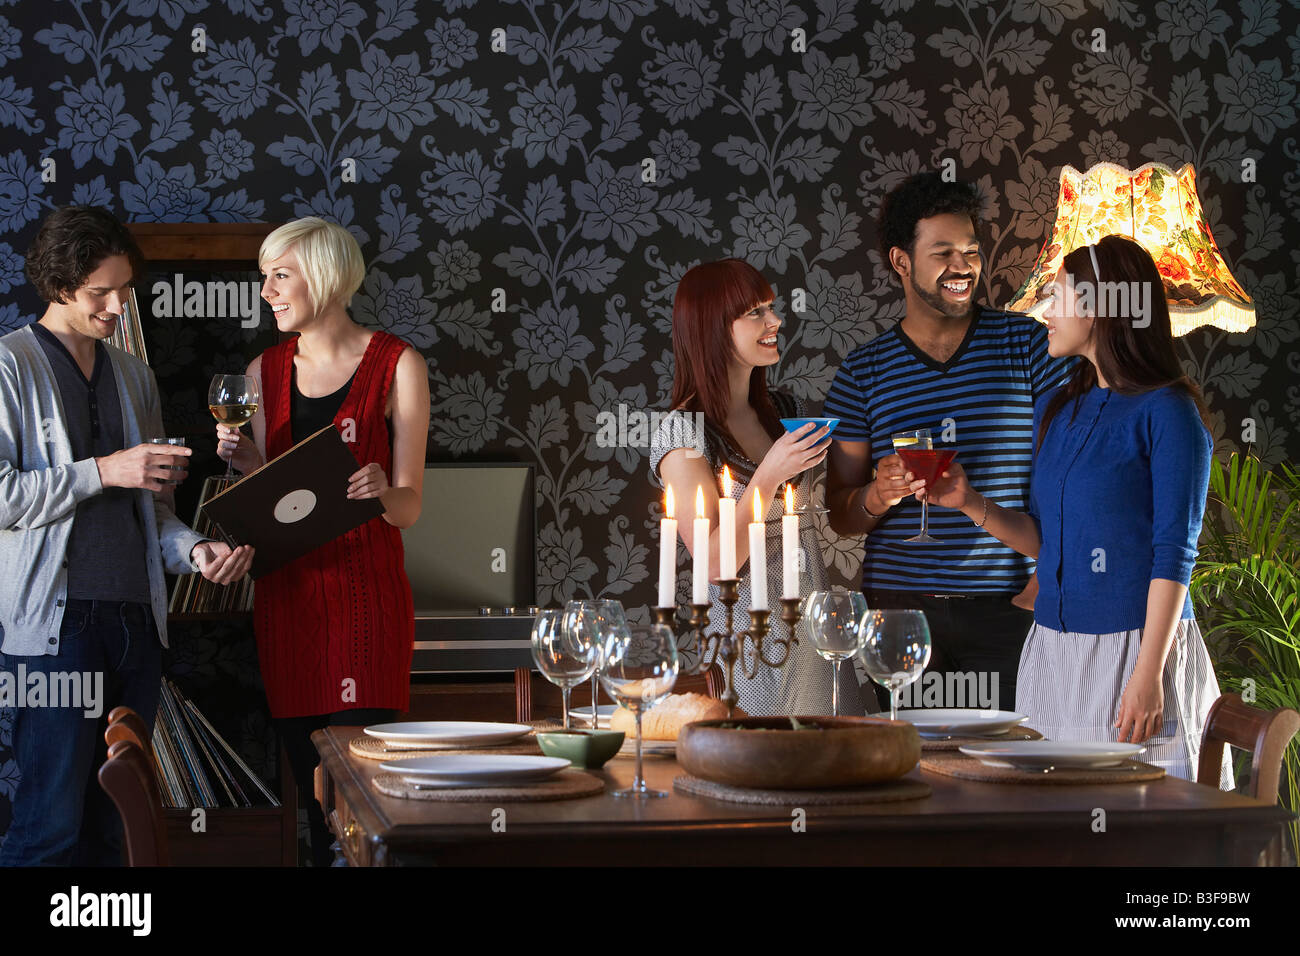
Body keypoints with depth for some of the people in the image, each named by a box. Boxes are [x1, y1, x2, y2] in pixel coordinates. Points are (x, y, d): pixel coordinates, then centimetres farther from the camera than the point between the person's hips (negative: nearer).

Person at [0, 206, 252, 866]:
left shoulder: (134, 376, 20)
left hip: (136, 616, 6)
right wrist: (102, 471, -13)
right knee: (53, 821, -9)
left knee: (111, 821, 6)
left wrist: (195, 551, 3)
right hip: (55, 620, -6)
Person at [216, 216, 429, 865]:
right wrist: (244, 461, -6)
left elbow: (408, 509, -2)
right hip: (286, 591, 4)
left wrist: (381, 491, -24)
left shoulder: (397, 365, -1)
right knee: (308, 778, 4)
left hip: (365, 591, -4)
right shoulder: (265, 371, 11)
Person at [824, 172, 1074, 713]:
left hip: (1007, 608, -1)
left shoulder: (1028, 345, 5)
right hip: (900, 608, 1)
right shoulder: (862, 373, 8)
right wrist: (878, 497, -13)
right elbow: (840, 515, 9)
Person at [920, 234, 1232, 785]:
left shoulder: (1166, 411, -9)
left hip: (1134, 649, -7)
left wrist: (1149, 673, -18)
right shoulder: (1054, 411, 12)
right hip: (1054, 650, 7)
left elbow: (1174, 553, -13)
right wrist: (971, 503, 1)